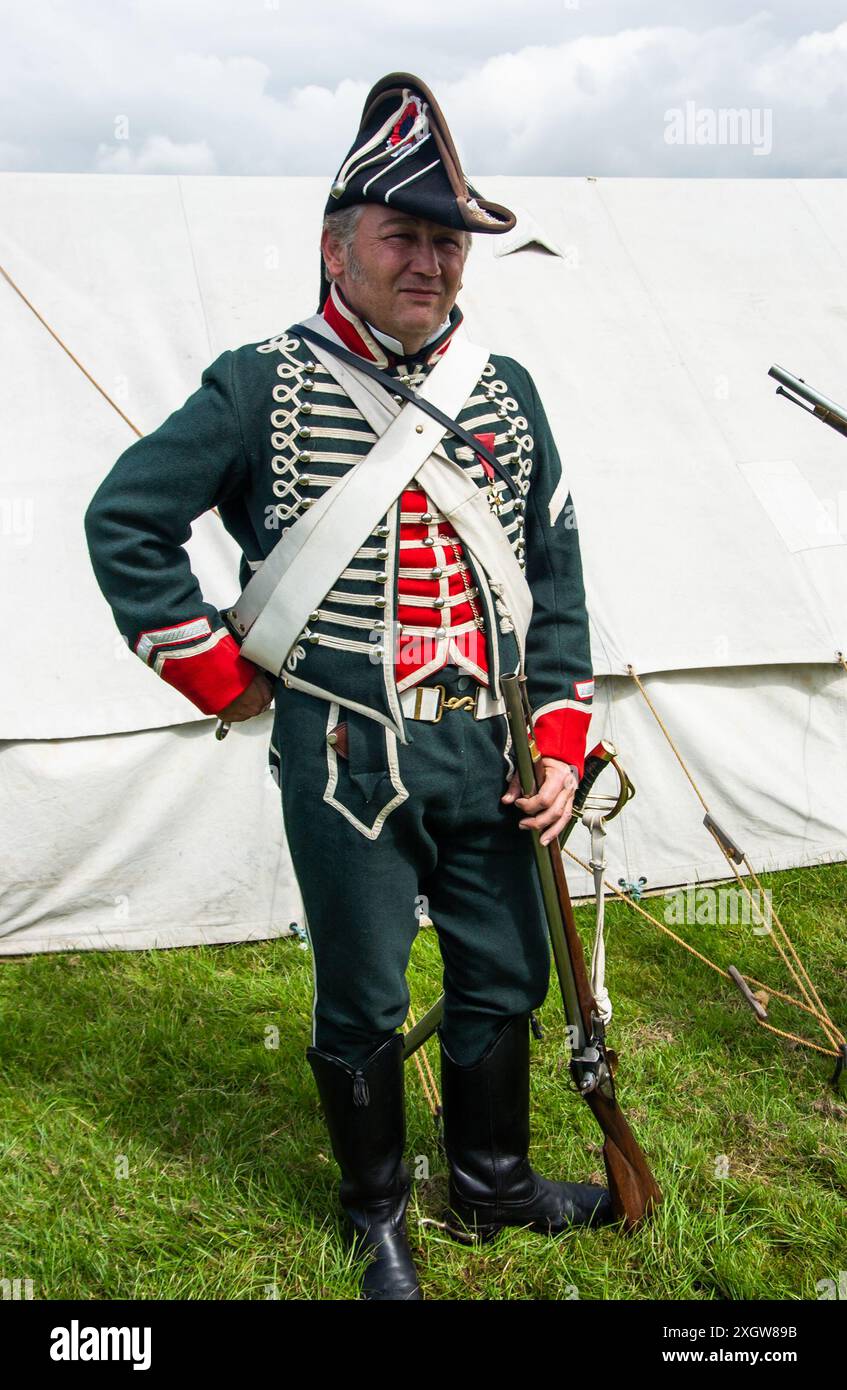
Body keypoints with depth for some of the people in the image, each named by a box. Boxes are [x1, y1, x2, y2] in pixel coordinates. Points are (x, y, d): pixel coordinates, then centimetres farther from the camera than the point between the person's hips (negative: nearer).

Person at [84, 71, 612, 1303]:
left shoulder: (506, 393, 8)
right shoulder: (263, 387, -5)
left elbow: (556, 575, 10)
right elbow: (124, 520, -3)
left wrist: (561, 743, 4)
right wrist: (220, 675, -4)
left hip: (484, 750, 5)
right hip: (343, 756, -4)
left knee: (504, 979, 16)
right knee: (362, 1001, 10)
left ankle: (492, 1185, 42)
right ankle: (378, 1215, 36)